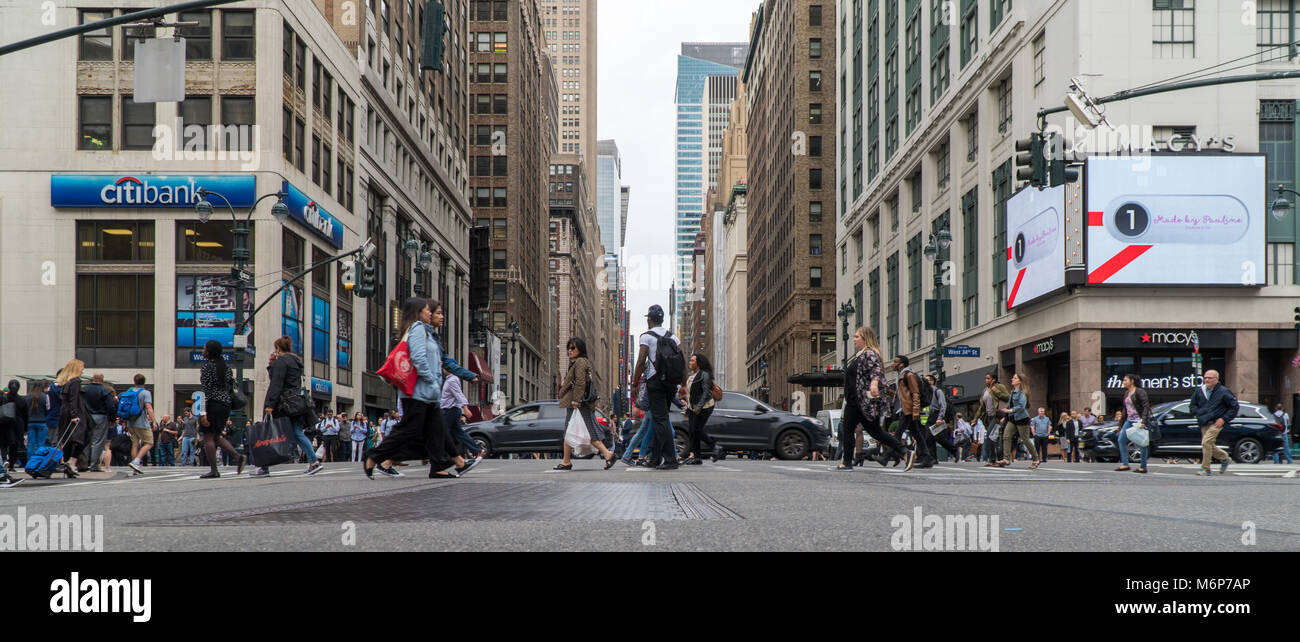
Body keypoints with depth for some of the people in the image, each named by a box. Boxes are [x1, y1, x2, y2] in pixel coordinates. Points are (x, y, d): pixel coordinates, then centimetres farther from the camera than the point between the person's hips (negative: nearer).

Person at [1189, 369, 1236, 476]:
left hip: (1216, 423, -6)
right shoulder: (1199, 391, 7)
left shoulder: (1223, 392, -5)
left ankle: (1205, 468, -9)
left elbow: (1234, 407, -1)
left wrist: (1223, 419, -10)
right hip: (1203, 423, 6)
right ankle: (1224, 458, 36)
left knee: (1206, 442, -18)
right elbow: (1192, 406, 17)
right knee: (1210, 445, 10)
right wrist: (1200, 413, -2)